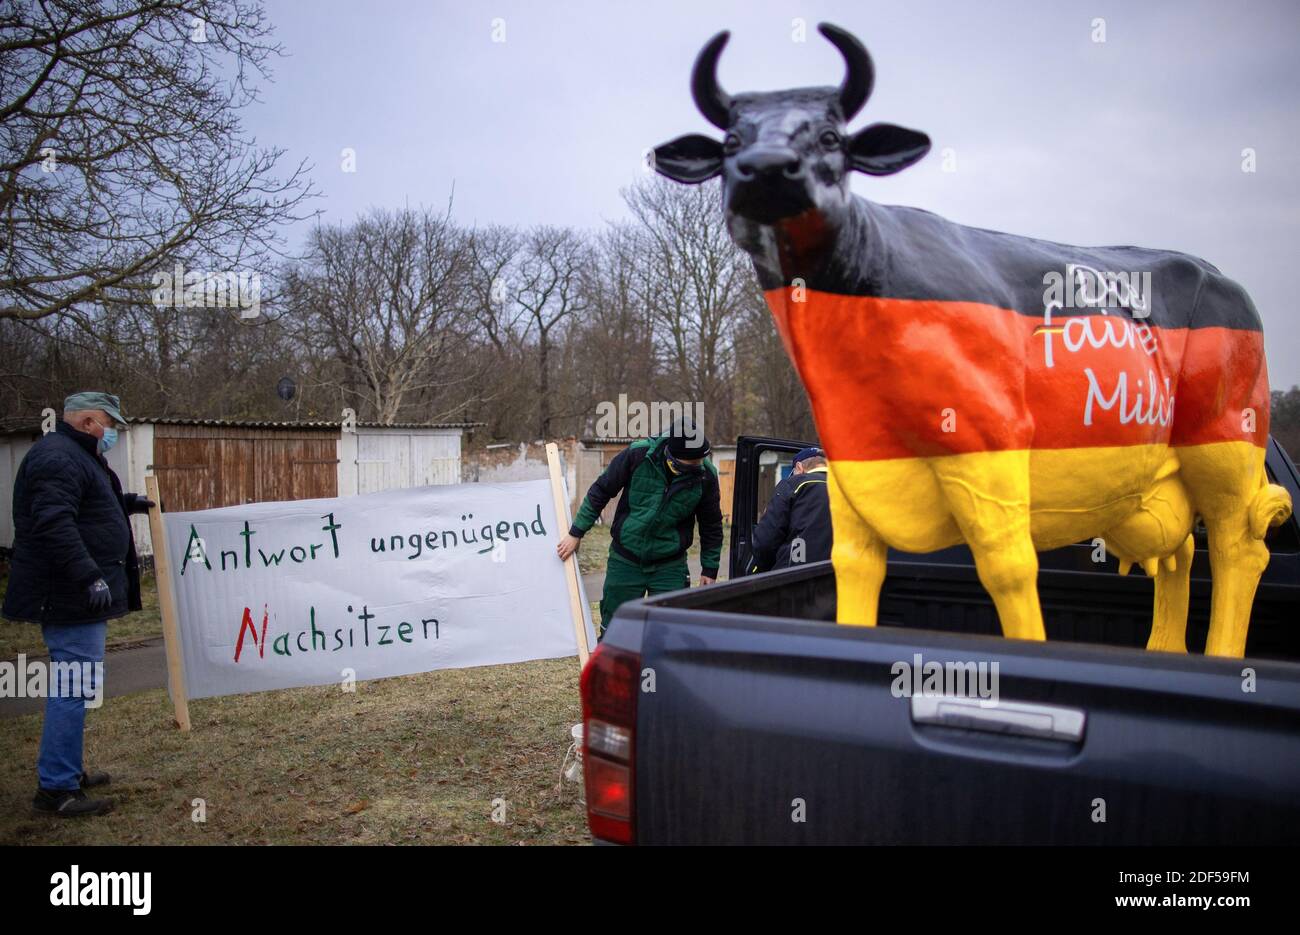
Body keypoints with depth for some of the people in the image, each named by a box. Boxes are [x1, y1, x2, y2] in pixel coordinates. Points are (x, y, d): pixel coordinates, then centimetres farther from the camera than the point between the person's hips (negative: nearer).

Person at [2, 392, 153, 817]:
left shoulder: (76, 457, 19)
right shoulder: (59, 458, -16)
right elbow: (54, 524, -28)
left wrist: (125, 502, 24)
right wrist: (89, 576, -31)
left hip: (75, 594, 11)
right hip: (69, 597, -11)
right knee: (75, 687, -8)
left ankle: (66, 771, 29)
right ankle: (55, 789, -2)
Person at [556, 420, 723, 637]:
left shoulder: (706, 475, -13)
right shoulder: (638, 454, -18)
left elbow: (711, 525, 4)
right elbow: (601, 491, -4)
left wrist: (709, 569, 7)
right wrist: (576, 533, -2)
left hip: (670, 567, 1)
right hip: (625, 561, 0)